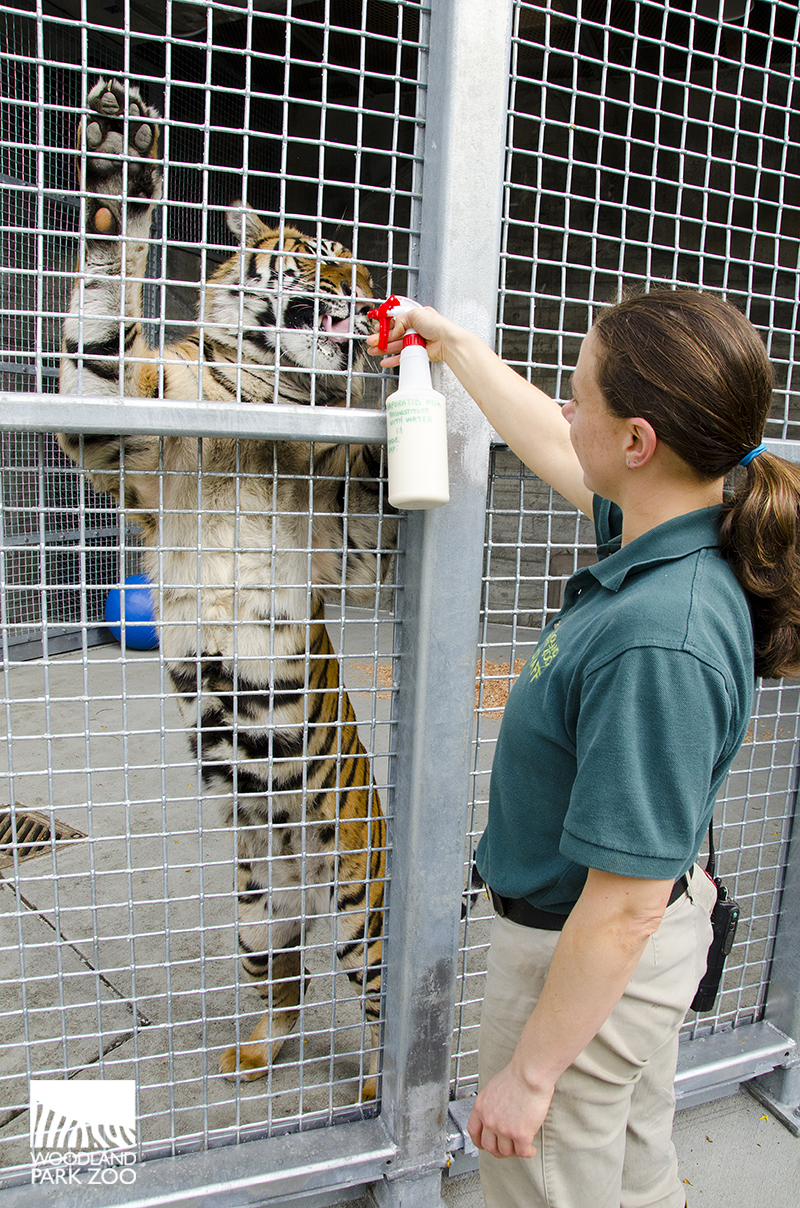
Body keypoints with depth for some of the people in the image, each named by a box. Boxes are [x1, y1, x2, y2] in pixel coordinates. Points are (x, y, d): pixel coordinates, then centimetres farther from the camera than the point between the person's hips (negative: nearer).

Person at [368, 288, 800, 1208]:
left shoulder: (657, 646, -37)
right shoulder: (674, 532, -9)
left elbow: (624, 908, -31)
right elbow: (551, 448, 9)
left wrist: (531, 1072, -18)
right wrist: (452, 343, 19)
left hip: (585, 962, -8)